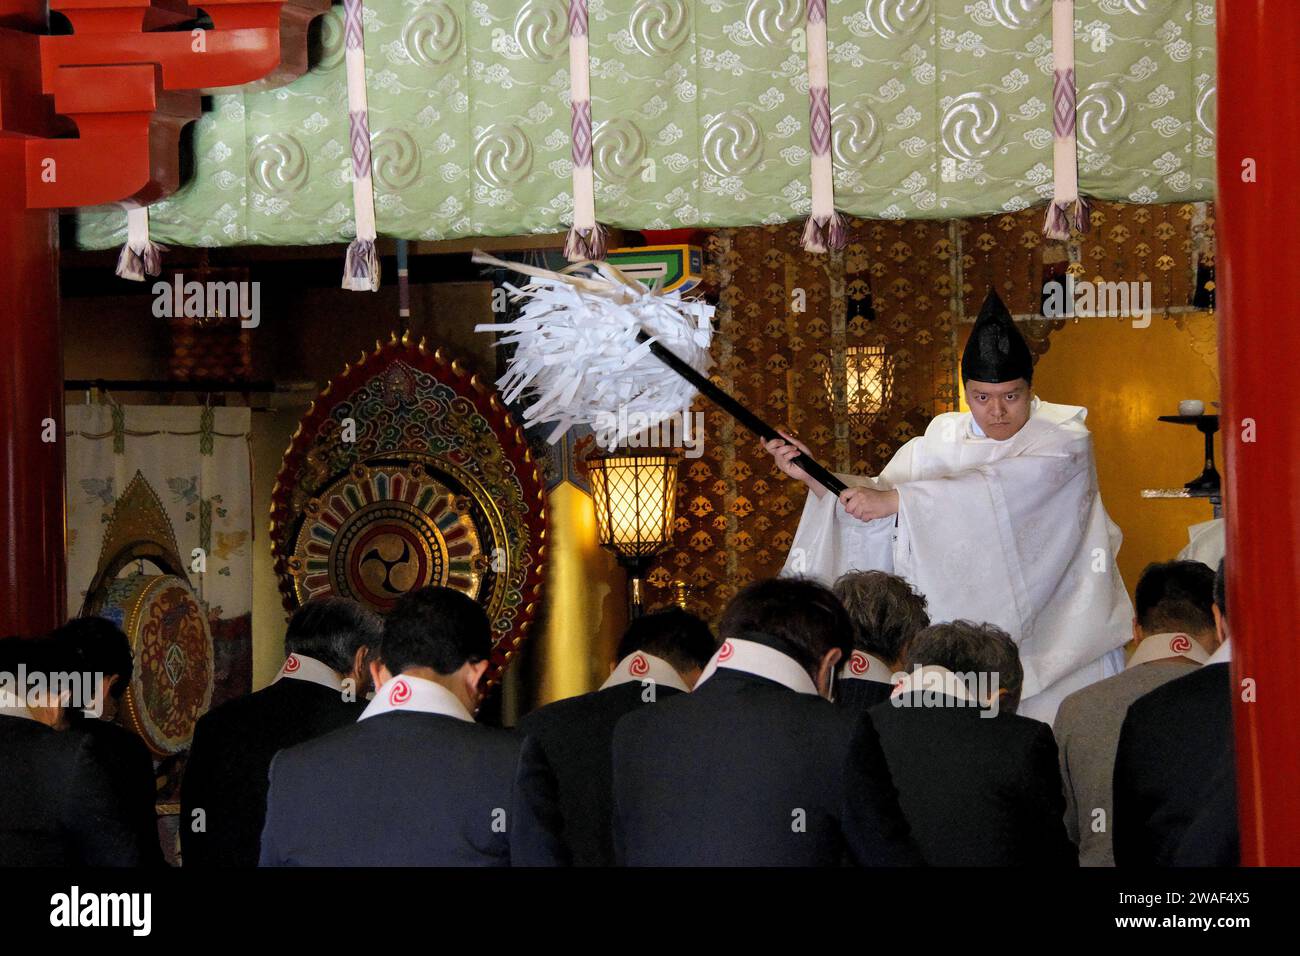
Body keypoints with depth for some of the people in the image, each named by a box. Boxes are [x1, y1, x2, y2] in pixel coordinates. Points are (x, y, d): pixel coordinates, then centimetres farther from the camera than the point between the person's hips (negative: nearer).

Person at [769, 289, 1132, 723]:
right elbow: (873, 514, 0)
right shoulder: (944, 440, 5)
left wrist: (896, 499, -28)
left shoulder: (1064, 439, -9)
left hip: (1056, 635, -3)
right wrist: (814, 476, -16)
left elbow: (1004, 492, -25)